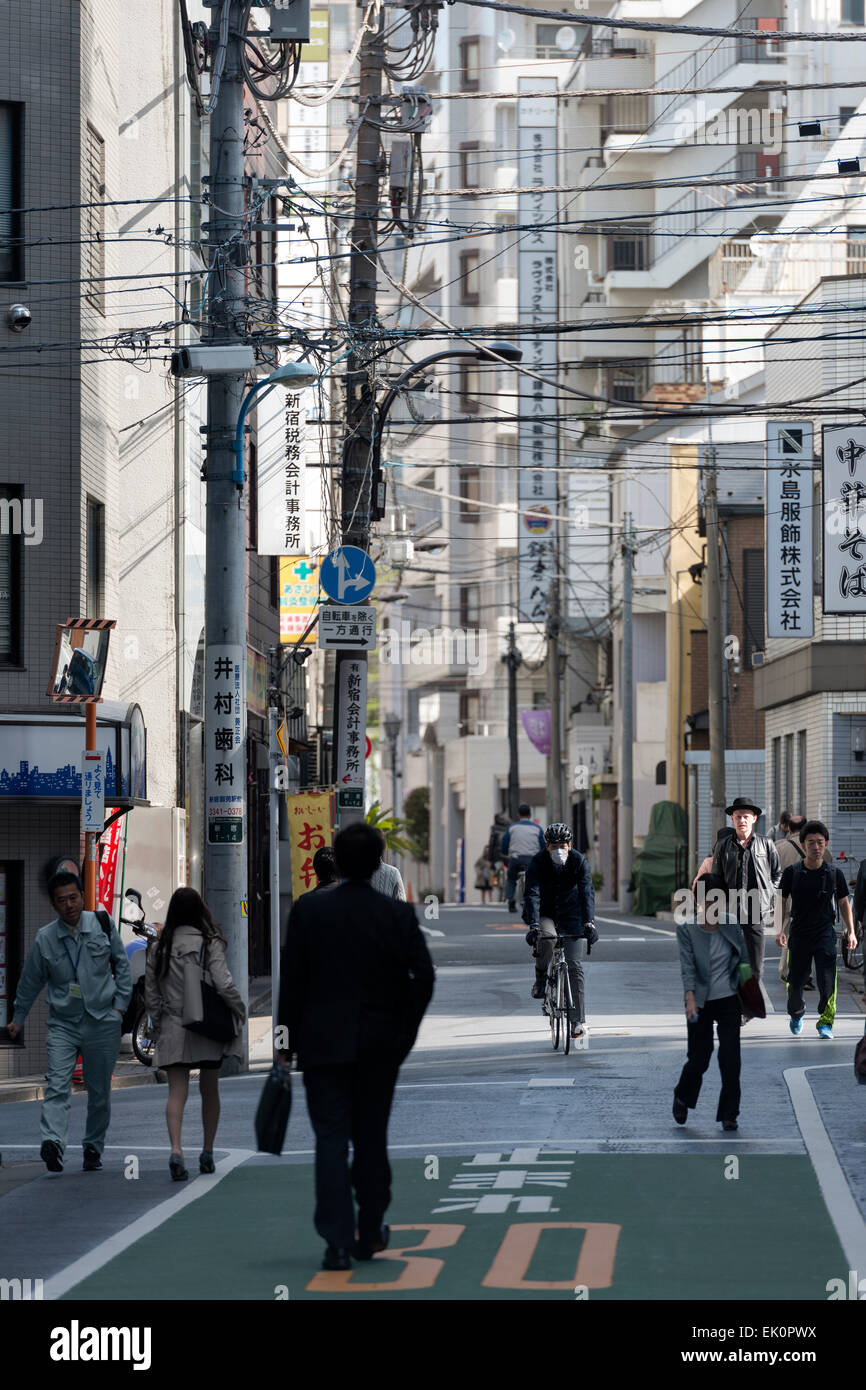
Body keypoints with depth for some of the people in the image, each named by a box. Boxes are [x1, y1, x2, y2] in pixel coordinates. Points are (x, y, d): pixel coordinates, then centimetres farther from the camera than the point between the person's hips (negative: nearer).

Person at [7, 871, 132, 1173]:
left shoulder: (102, 925, -1)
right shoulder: (45, 939, -2)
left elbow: (121, 964, 12)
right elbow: (30, 981, 11)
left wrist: (120, 1004, 6)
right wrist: (18, 1019, 19)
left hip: (102, 1021, 1)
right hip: (63, 1023, -1)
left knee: (99, 1091, 6)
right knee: (57, 1085, -18)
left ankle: (94, 1148, 19)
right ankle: (53, 1142, -32)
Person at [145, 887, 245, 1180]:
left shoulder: (158, 947, 2)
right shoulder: (209, 943, -8)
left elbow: (151, 993, 5)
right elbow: (224, 984, -15)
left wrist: (157, 1027, 16)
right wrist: (239, 1010, 1)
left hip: (172, 1029, 1)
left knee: (177, 1092, -4)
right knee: (210, 1091, 14)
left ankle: (176, 1150, -24)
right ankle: (207, 1153, 21)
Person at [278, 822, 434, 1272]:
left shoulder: (308, 910, -6)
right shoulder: (399, 915, -6)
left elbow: (291, 981, -2)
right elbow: (422, 977, -7)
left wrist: (288, 1041, 5)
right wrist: (404, 1032, 5)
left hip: (324, 1044, -1)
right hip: (380, 1045, 1)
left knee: (331, 1139, -1)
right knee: (371, 1138, 15)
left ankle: (338, 1242, -10)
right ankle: (369, 1234, 24)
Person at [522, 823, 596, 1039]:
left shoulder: (579, 862, -16)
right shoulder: (538, 863, -19)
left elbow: (587, 893, -25)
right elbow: (532, 894, -28)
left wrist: (589, 923, -39)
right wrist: (533, 925, -42)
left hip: (571, 915, 1)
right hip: (545, 914, -1)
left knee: (574, 965, -9)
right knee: (546, 938, -35)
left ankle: (578, 1019, -4)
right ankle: (540, 978, -8)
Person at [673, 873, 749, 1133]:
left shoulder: (732, 924, 0)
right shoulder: (686, 930, -10)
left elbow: (744, 960, 8)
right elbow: (687, 966, -18)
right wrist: (690, 999, -29)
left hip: (729, 1001, 2)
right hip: (701, 1003, -2)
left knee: (730, 1058, -6)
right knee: (699, 1059, 4)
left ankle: (729, 1114, 5)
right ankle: (682, 1097, 34)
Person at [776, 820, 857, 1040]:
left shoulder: (834, 874, 1)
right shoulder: (792, 873, -1)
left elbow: (844, 903, 12)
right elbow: (781, 901, 5)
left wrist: (851, 931, 7)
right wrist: (780, 930, -6)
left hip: (825, 934, -1)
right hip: (798, 935, 1)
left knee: (827, 981, -11)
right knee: (794, 982, 8)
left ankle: (825, 1022, 4)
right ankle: (796, 1014, 36)